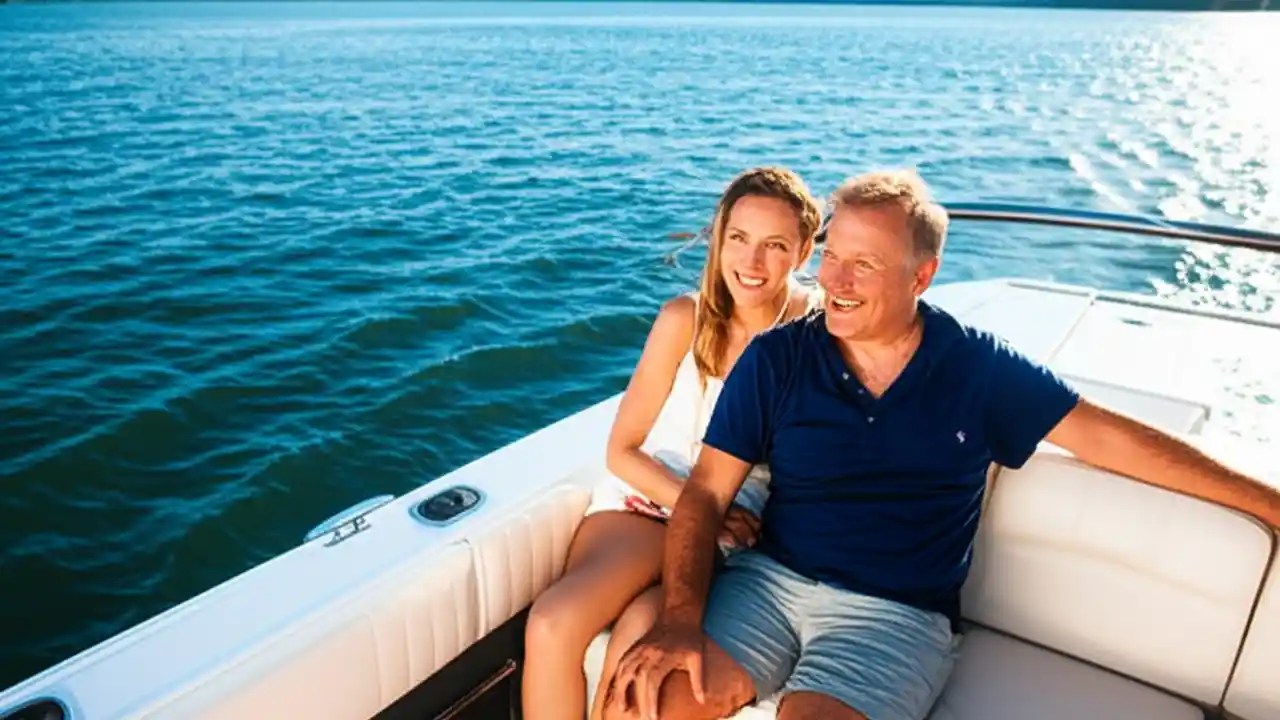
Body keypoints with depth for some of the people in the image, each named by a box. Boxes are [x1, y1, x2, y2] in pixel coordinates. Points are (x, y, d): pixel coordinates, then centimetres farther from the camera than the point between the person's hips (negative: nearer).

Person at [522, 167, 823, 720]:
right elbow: (623, 450, 0)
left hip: (736, 530, -1)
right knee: (552, 622, -26)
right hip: (646, 497, 1)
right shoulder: (685, 318, -4)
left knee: (639, 641, -29)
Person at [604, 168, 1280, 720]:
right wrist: (680, 615, -18)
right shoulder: (774, 359, -1)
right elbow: (706, 494, -3)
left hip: (897, 615, 0)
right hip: (769, 580, 1)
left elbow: (1109, 437, 8)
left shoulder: (979, 369, 1)